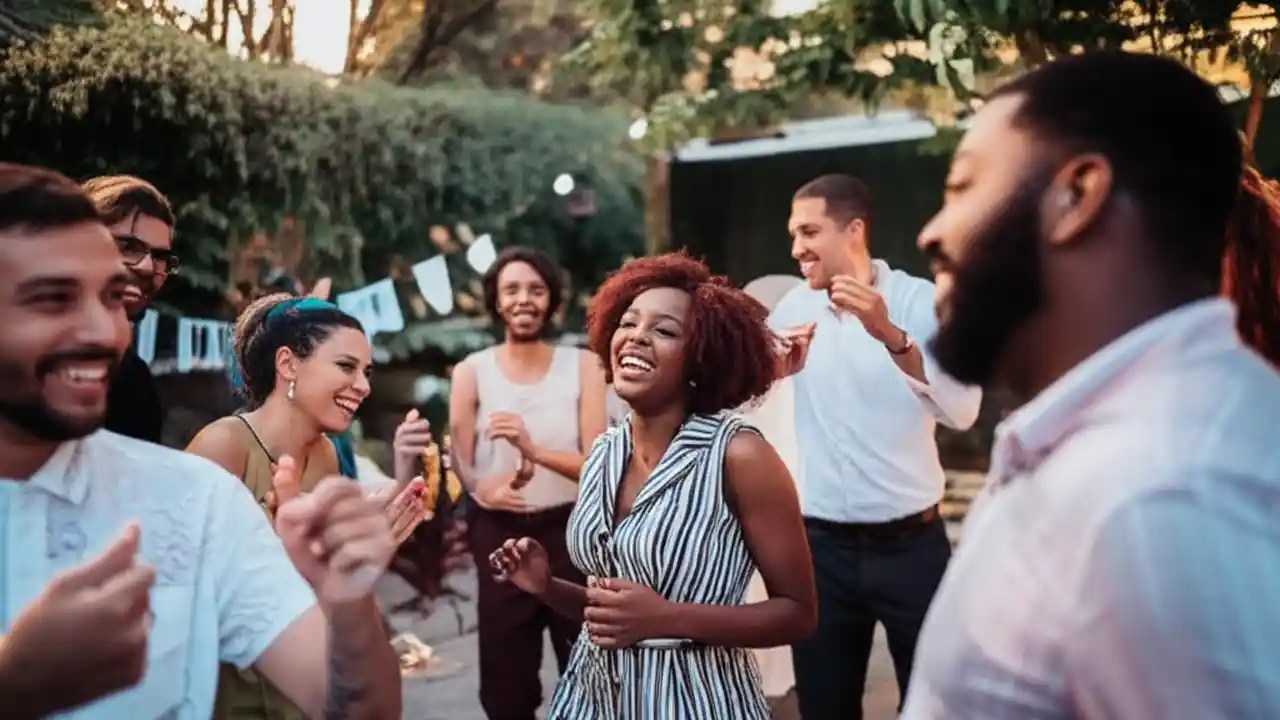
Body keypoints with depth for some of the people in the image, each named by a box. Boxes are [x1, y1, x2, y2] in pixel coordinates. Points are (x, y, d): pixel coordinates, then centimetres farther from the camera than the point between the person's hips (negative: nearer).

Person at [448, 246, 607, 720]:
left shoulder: (582, 365, -1)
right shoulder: (472, 371, 0)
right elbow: (460, 468, -2)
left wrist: (533, 449, -26)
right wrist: (484, 489, -24)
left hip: (570, 530, 0)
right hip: (500, 535, 1)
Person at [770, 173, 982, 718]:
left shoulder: (919, 301, -7)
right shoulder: (792, 307, 3)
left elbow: (963, 410, -20)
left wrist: (889, 334, -30)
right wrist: (776, 367, -10)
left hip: (911, 543, -2)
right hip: (822, 544, 3)